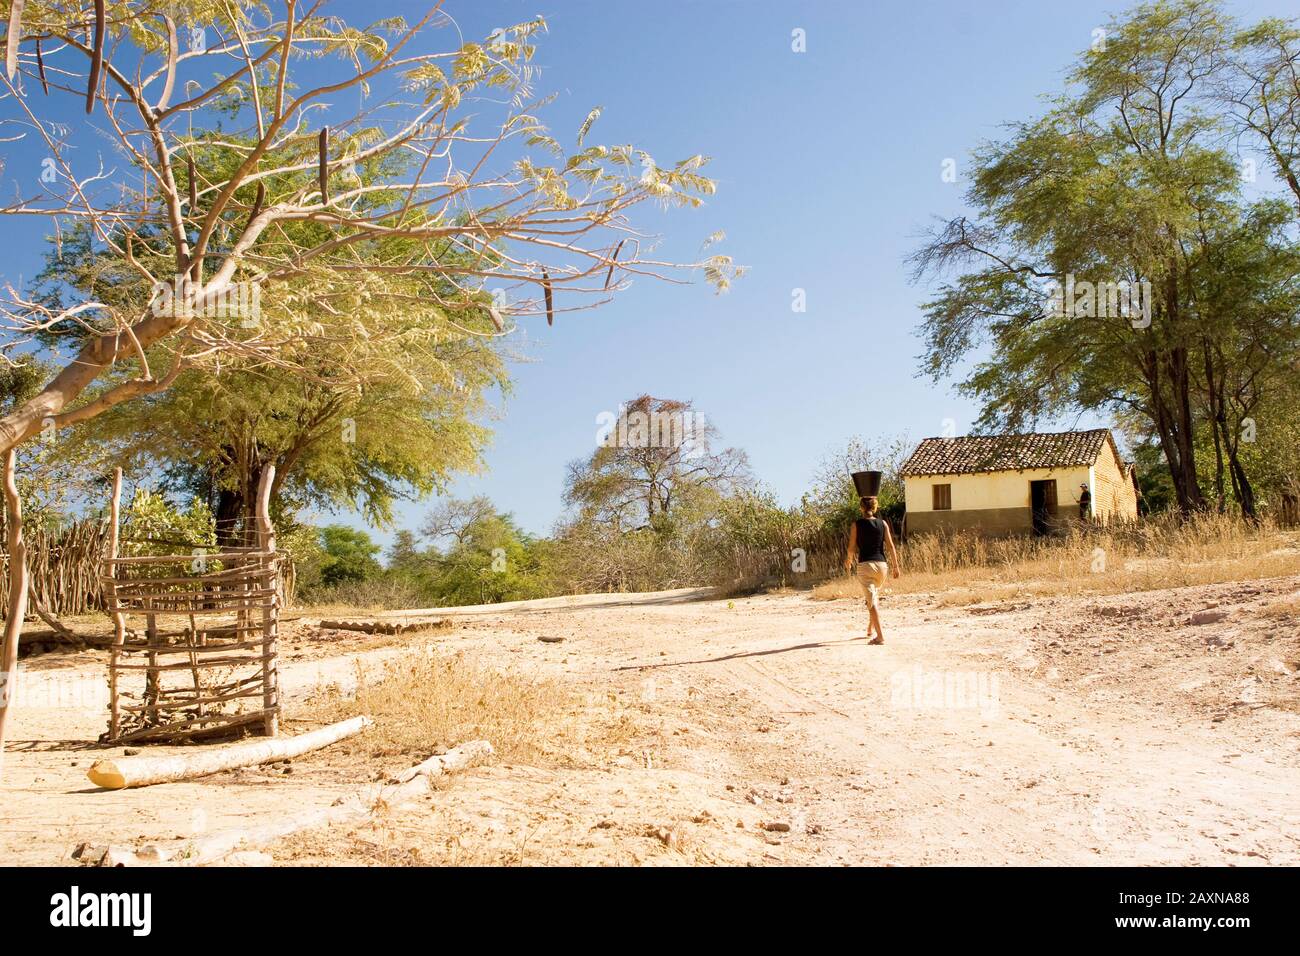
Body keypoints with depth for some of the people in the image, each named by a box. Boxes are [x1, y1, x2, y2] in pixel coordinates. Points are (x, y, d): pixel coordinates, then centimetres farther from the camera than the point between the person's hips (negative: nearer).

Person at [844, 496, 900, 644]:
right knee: (875, 597, 25)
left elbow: (852, 548, -2)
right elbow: (890, 546, 0)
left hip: (865, 565, -3)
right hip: (882, 564, 3)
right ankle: (870, 628, 37)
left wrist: (848, 561, 18)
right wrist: (895, 566, 5)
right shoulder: (883, 523, 4)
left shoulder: (856, 524, -2)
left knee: (872, 601, -6)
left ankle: (880, 636, -16)